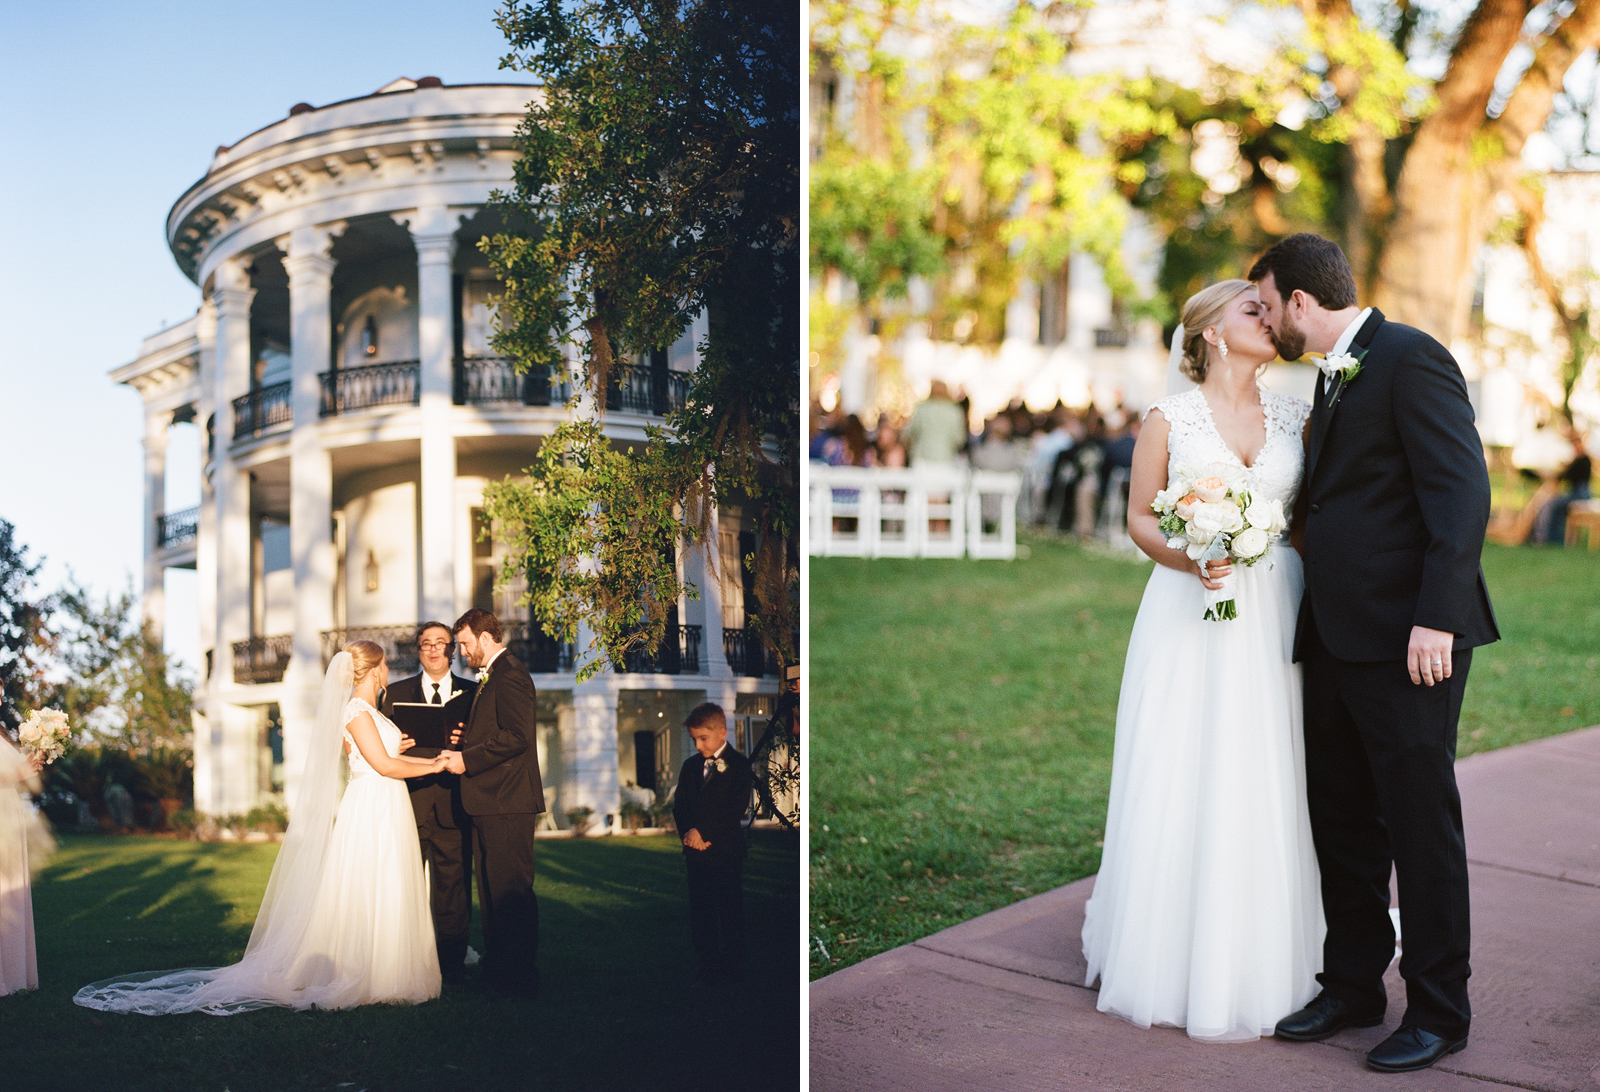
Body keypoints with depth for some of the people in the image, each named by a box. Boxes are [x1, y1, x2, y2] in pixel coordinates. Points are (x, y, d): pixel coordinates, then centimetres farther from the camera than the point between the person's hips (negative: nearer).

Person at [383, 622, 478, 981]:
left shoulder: (472, 693, 11)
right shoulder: (396, 693, 13)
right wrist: (395, 746, -12)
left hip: (453, 806, 0)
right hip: (408, 803, 0)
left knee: (453, 886, 3)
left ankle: (451, 961, 11)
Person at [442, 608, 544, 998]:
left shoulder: (510, 675, -12)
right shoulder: (490, 678, 21)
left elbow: (517, 736, -22)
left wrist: (468, 759, -16)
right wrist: (463, 745, 9)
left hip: (507, 804, -11)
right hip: (489, 803, 11)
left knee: (511, 891, -7)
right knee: (491, 891, 14)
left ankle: (520, 978, -3)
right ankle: (498, 970, 21)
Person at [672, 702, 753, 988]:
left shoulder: (740, 765, -5)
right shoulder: (690, 766, 13)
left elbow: (737, 809, -14)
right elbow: (679, 805, 10)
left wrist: (702, 831, -17)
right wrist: (688, 831, -10)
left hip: (726, 853, -5)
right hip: (696, 851, 5)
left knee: (730, 915, 1)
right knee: (699, 914, 8)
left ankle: (731, 970, 11)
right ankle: (707, 967, 17)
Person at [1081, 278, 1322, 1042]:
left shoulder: (1295, 418, 9)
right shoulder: (1169, 419, 0)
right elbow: (1140, 519, 3)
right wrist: (1192, 560, -15)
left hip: (1274, 615, 2)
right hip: (1189, 614, -2)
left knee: (1263, 785, 3)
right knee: (1179, 783, 0)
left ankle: (1255, 967, 15)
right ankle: (1174, 956, 15)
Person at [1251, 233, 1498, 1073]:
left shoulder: (1410, 358, -10)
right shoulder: (1333, 378, 18)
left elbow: (1462, 491, -18)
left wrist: (1438, 618, -23)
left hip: (1407, 639, -9)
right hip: (1337, 640, 9)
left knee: (1421, 824, 0)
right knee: (1340, 820, 14)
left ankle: (1439, 1011, 12)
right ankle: (1353, 987, 27)